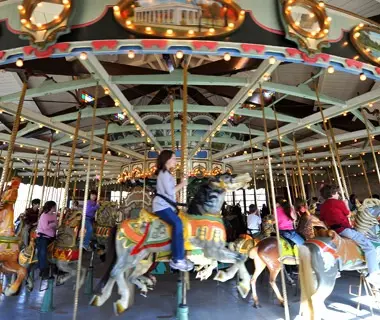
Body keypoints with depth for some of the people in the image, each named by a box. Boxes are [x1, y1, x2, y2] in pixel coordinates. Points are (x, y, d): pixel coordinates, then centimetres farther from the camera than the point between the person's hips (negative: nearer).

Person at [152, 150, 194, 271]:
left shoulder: (166, 173, 21)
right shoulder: (164, 173, -9)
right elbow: (170, 191, -16)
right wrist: (182, 184, -4)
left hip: (166, 205, 11)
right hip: (162, 206, -11)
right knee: (177, 223, -28)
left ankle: (178, 256, 11)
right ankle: (177, 260, -27)